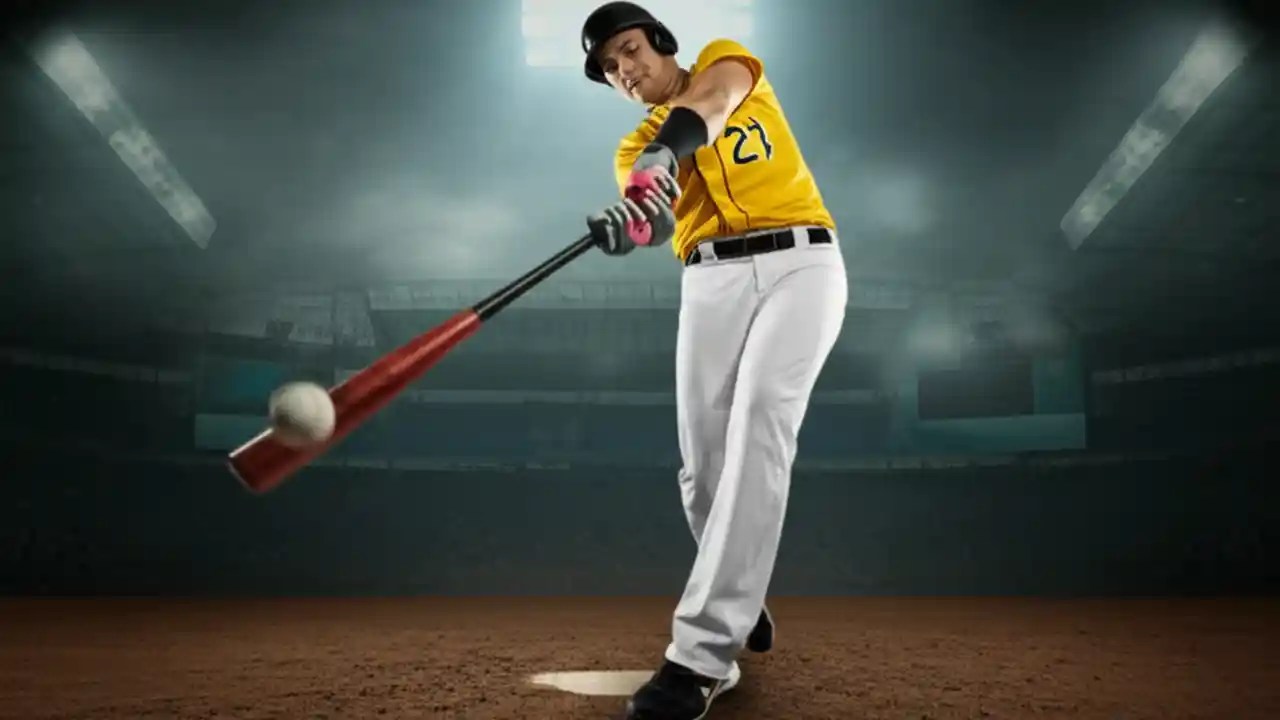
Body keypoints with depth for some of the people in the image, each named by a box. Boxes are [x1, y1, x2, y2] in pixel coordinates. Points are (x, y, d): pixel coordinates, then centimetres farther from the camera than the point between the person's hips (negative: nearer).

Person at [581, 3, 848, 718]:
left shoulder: (725, 60, 10)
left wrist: (665, 149, -39)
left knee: (759, 426, -23)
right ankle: (741, 601, 25)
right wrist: (633, 220, -36)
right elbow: (657, 217, -10)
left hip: (800, 262, -4)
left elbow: (709, 104, -17)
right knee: (705, 463, -2)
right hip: (712, 282, 4)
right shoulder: (637, 146, 14)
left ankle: (704, 653, -28)